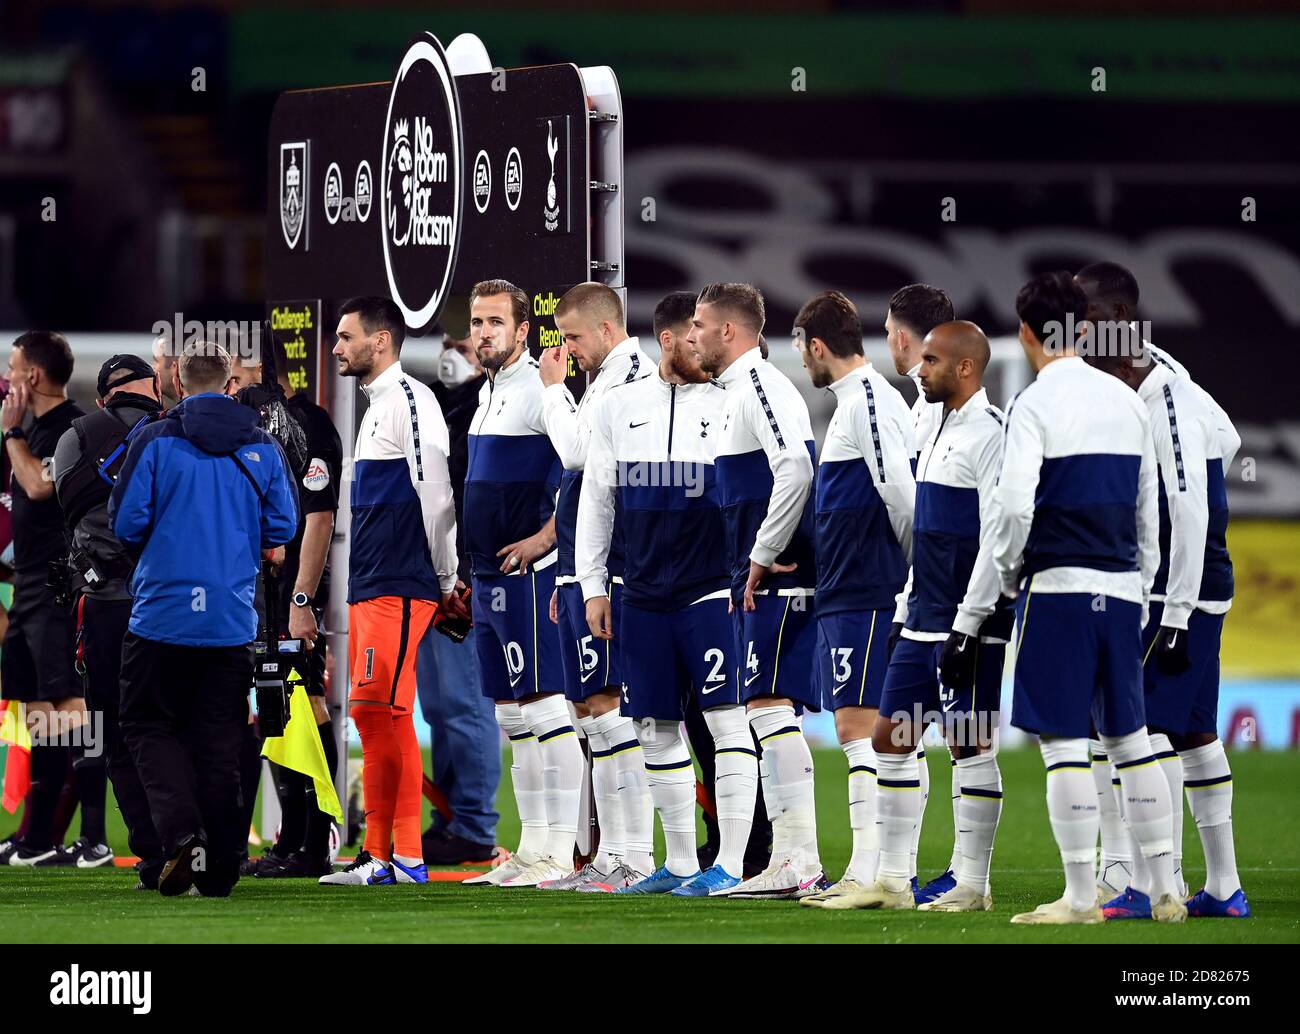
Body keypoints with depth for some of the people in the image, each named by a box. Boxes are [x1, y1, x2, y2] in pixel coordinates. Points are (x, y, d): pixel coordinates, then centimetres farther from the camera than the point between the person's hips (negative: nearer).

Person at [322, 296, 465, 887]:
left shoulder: (409, 401, -10)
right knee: (374, 717, 9)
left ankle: (402, 858, -13)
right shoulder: (376, 407, 21)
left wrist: (446, 581, -9)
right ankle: (380, 855, 10)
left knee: (383, 713, -13)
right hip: (369, 589, 10)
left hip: (397, 591, -10)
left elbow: (436, 495, -14)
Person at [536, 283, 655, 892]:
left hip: (605, 573, -10)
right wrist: (570, 577, 25)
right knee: (593, 707, 11)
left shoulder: (628, 376, -11)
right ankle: (614, 854, 14)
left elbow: (577, 451, -21)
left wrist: (553, 388, -5)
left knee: (602, 703, -11)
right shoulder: (606, 379, 20)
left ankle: (633, 856, -11)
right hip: (585, 569, 10)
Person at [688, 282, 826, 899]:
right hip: (761, 580, 11)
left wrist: (763, 557, -19)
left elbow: (795, 470, -26)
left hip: (778, 577, -11)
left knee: (770, 706, -13)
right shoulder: (740, 390, 20)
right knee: (770, 713, 10)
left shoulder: (760, 386, -12)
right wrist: (747, 573, 20)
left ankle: (801, 861, -14)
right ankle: (789, 861, 11)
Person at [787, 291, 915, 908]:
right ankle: (870, 871, 13)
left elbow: (900, 493, -18)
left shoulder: (870, 400, -14)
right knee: (860, 731, 10)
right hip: (844, 596, 10)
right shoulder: (854, 400, 18)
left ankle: (870, 873, -13)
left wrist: (917, 570, -9)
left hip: (865, 596, -10)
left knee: (856, 726, -11)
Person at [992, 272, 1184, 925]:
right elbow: (1149, 510, 16)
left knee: (1065, 741, -4)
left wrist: (1008, 570, -1)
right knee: (1130, 738, 12)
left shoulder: (1035, 404, -8)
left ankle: (1080, 897, -5)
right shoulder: (1126, 402, 12)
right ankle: (1165, 890, 11)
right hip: (1121, 589, 6)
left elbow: (1014, 505, -18)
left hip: (1058, 585, -6)